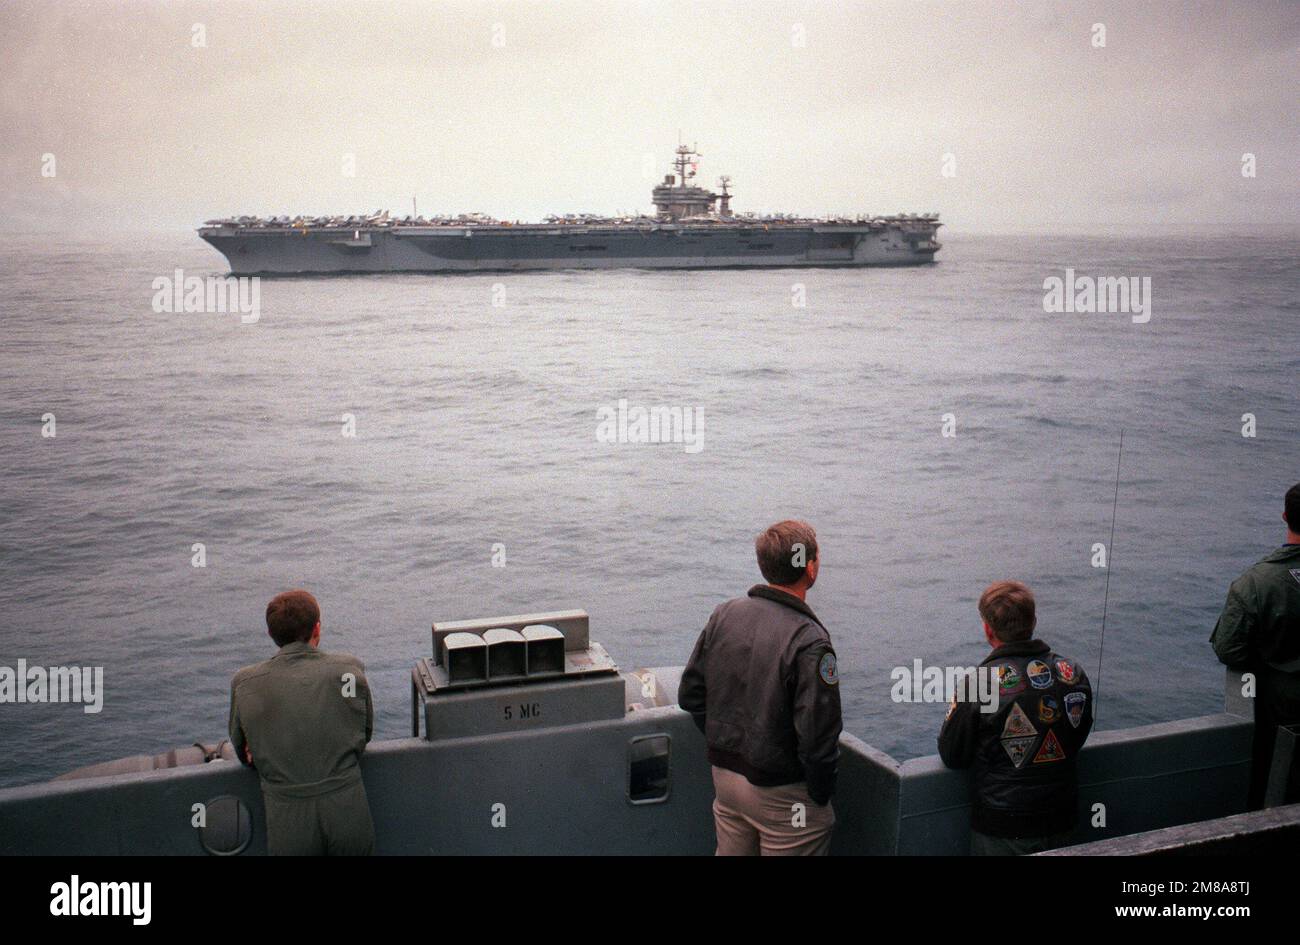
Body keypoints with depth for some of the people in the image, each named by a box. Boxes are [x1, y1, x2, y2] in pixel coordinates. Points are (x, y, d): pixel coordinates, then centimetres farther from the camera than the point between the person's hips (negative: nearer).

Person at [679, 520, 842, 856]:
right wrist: (821, 795, -8)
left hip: (724, 776, 7)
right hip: (781, 792, -6)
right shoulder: (809, 642, -24)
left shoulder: (723, 614, -3)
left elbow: (690, 694, 5)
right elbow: (818, 739, -24)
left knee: (731, 850, 21)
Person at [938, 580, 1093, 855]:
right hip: (1061, 822, 4)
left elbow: (951, 756, -10)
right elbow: (1077, 741, 8)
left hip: (1001, 831, -4)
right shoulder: (1074, 673, -5)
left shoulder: (978, 683, -20)